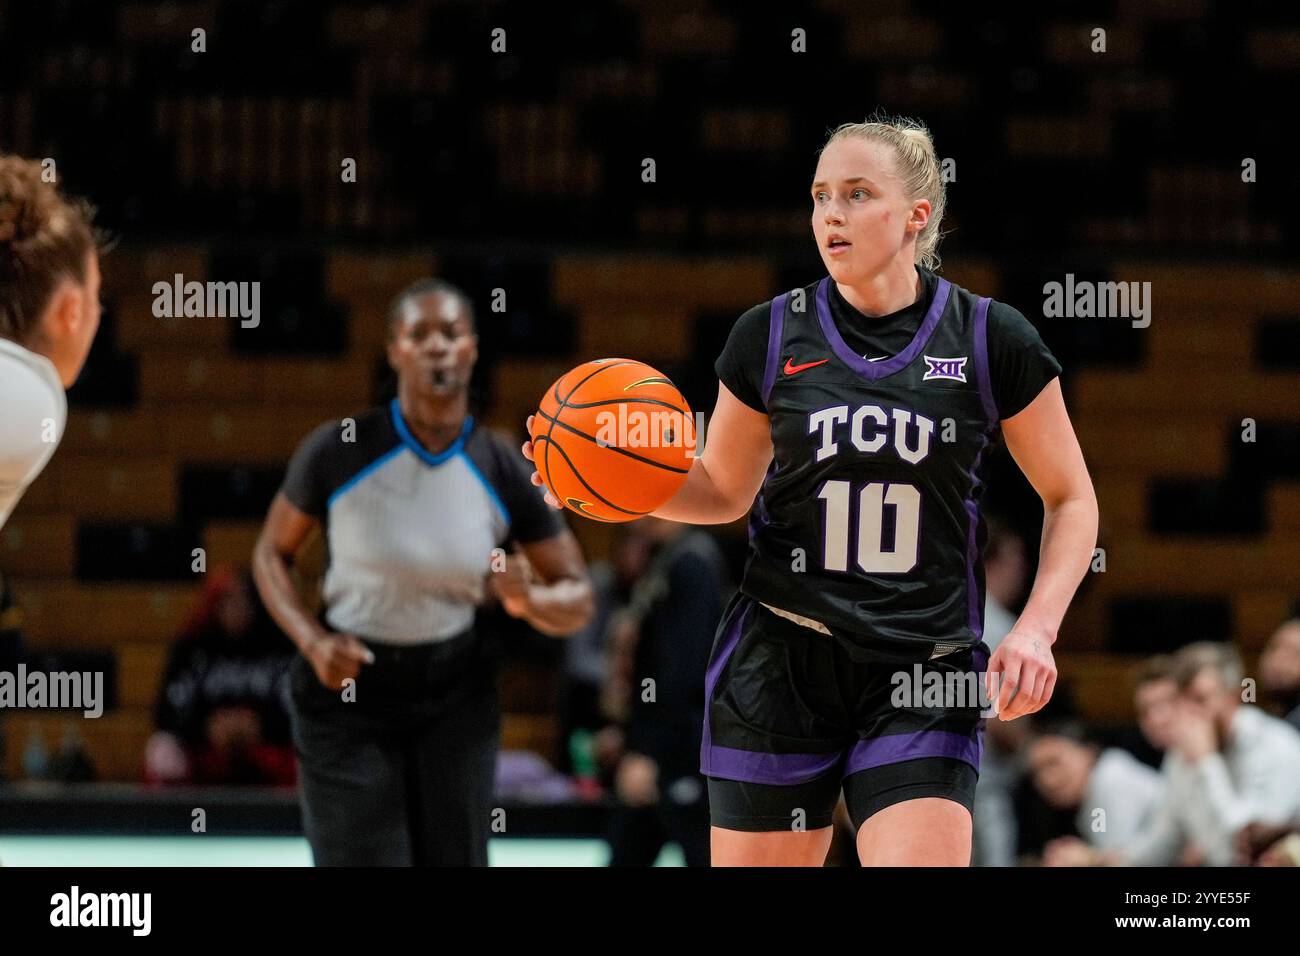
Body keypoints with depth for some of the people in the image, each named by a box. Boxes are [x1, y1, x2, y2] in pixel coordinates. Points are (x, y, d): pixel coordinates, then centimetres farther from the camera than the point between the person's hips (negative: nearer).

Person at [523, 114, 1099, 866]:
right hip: (779, 663, 2)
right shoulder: (772, 337, 3)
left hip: (925, 677, -2)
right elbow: (725, 492, 15)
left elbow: (1071, 500, 6)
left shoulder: (990, 339, -2)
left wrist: (1035, 629, -8)